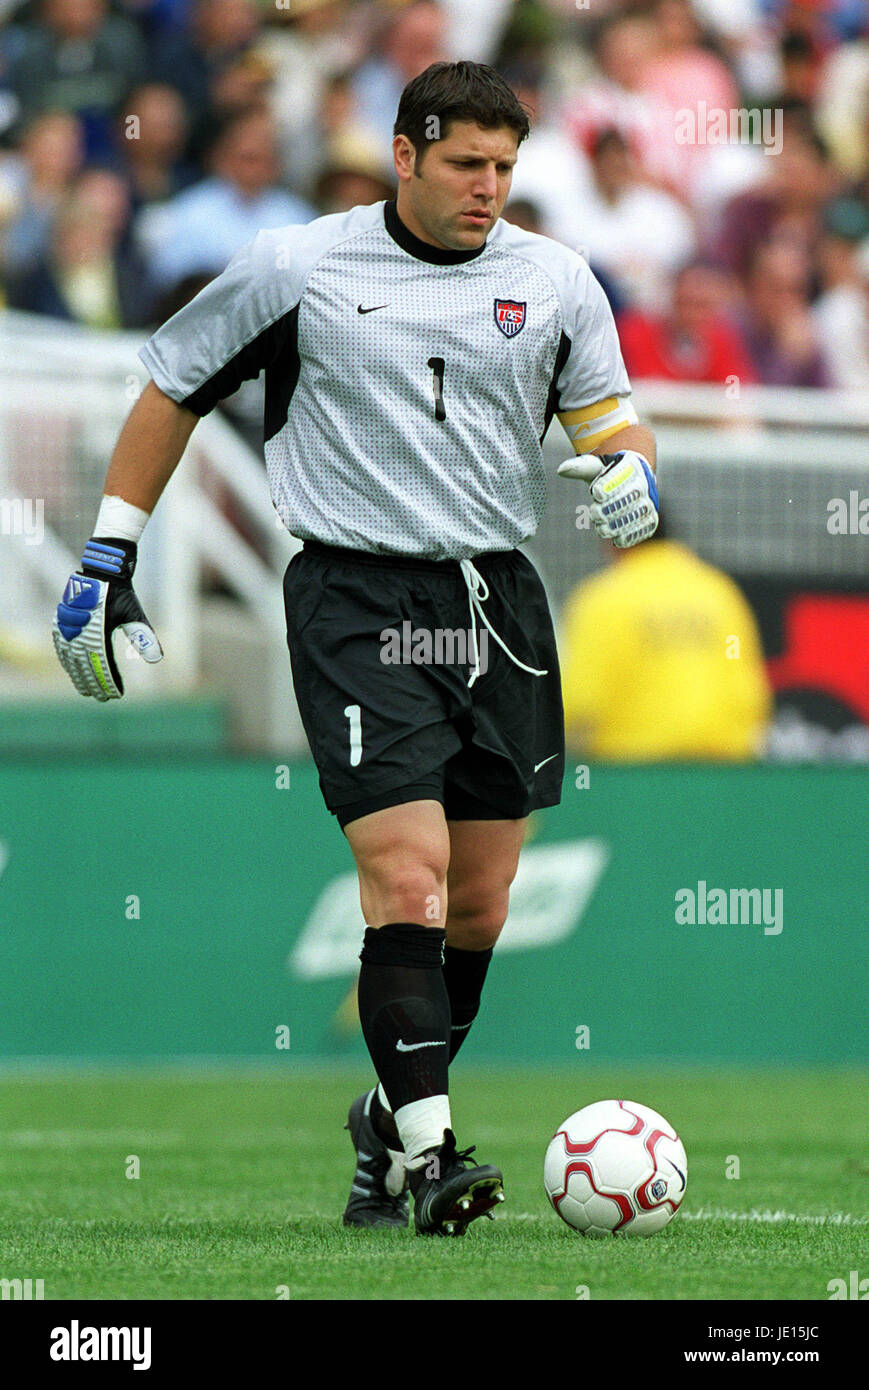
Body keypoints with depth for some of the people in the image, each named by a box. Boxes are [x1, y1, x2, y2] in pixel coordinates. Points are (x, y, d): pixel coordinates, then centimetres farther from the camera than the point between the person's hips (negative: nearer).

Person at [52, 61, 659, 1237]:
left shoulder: (554, 280, 6)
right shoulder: (297, 268, -2)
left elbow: (609, 419, 15)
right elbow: (175, 389, 9)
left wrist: (631, 474, -9)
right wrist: (108, 558, 7)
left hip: (497, 603, 4)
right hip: (356, 599, -4)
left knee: (479, 904, 8)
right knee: (407, 876, -17)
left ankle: (392, 1119, 28)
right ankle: (428, 1155, -18)